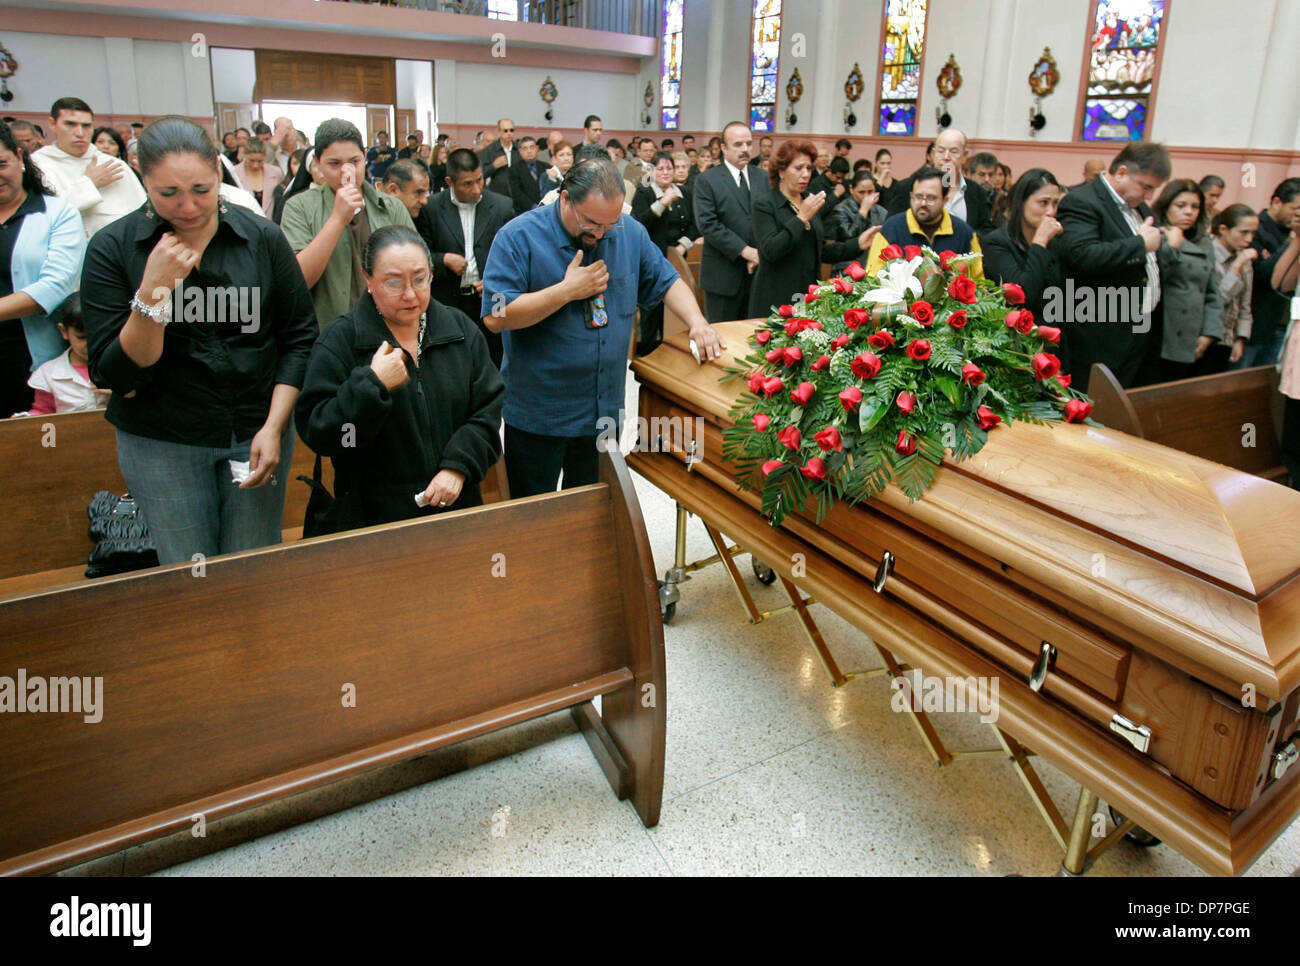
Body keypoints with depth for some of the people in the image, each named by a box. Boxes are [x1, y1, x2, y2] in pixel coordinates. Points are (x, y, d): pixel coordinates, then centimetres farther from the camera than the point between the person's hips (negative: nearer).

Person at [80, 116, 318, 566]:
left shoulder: (263, 237, -2)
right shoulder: (112, 249, -4)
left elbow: (299, 338, 3)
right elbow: (113, 374, -8)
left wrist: (273, 428, -6)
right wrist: (153, 291, -21)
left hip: (258, 432, 1)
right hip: (160, 443, -1)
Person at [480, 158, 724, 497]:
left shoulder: (629, 232, 2)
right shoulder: (519, 237, -13)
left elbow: (666, 281, 11)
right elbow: (495, 317, -21)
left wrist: (696, 322, -8)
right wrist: (568, 290, -21)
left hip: (604, 412, 4)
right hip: (537, 416, -4)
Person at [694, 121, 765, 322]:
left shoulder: (763, 179, 12)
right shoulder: (706, 181, -2)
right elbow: (707, 224, -12)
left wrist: (758, 254, -8)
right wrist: (744, 250, -16)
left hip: (757, 270, 4)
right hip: (723, 274, -4)